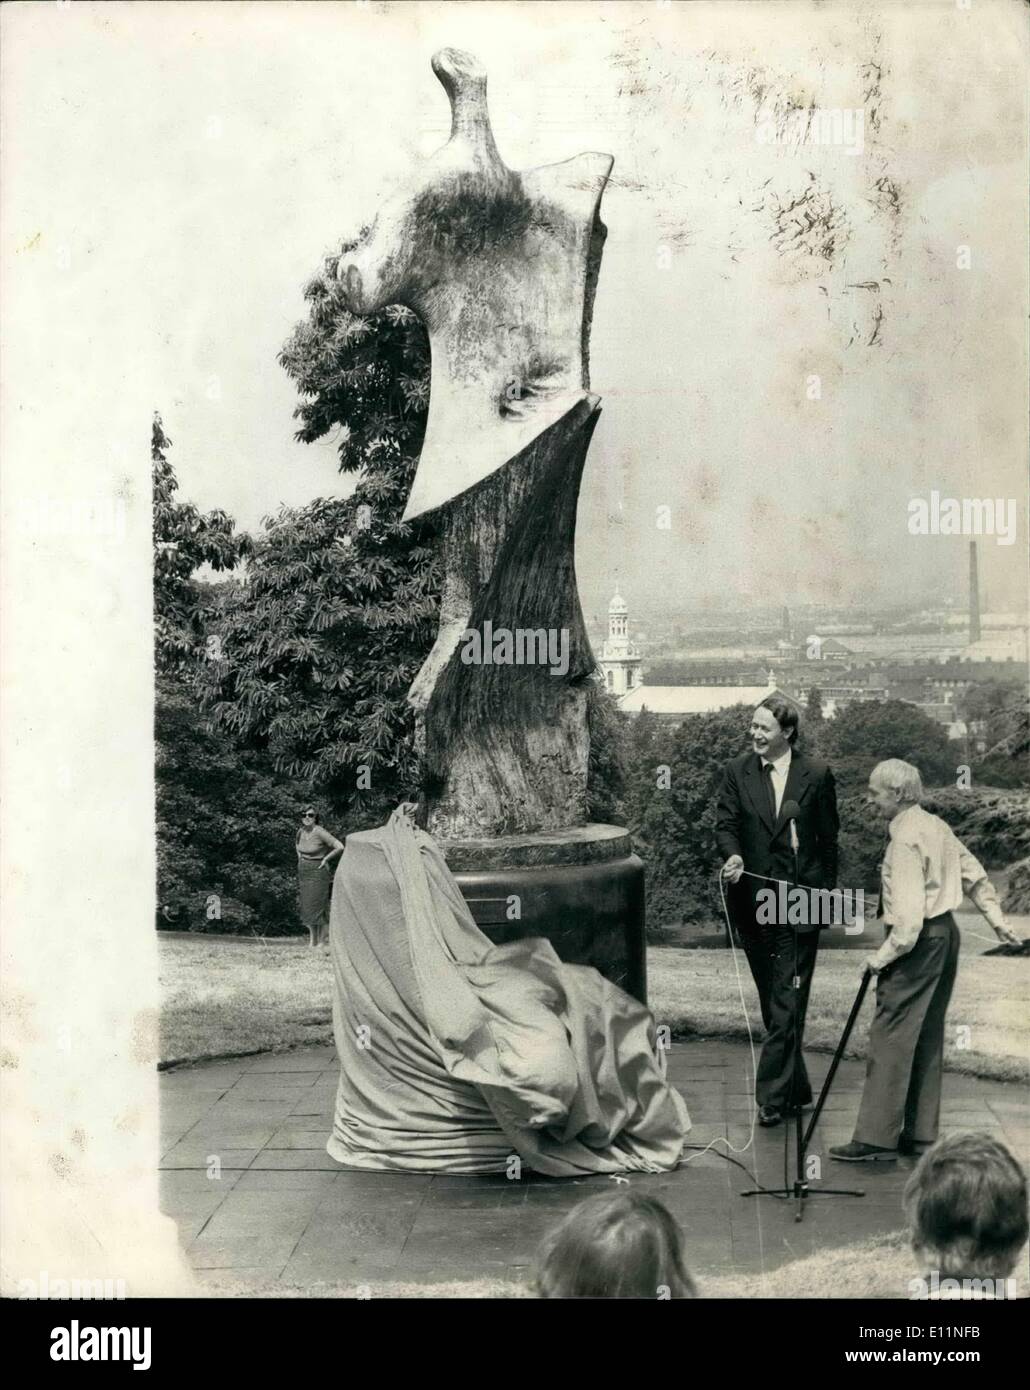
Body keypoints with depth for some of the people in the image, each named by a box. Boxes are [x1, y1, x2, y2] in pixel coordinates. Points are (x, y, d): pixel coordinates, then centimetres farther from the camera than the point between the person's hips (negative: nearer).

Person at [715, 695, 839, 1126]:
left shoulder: (816, 775, -2)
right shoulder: (736, 772, 4)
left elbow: (829, 836, 4)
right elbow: (725, 823, -1)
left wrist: (826, 890, 5)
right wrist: (732, 855, -22)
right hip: (753, 899, 3)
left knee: (787, 1001, -8)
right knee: (772, 1001, 12)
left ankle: (771, 1095, -8)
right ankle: (796, 1088, 24)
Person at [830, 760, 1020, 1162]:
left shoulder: (905, 840, -18)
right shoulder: (935, 825, 10)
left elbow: (909, 914, -23)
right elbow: (975, 875, 17)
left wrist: (882, 957, -15)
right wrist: (996, 919, 24)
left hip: (917, 943, -10)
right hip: (945, 933, 10)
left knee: (890, 1038, -7)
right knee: (927, 1038, 14)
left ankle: (876, 1138, -6)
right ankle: (920, 1133, 19)